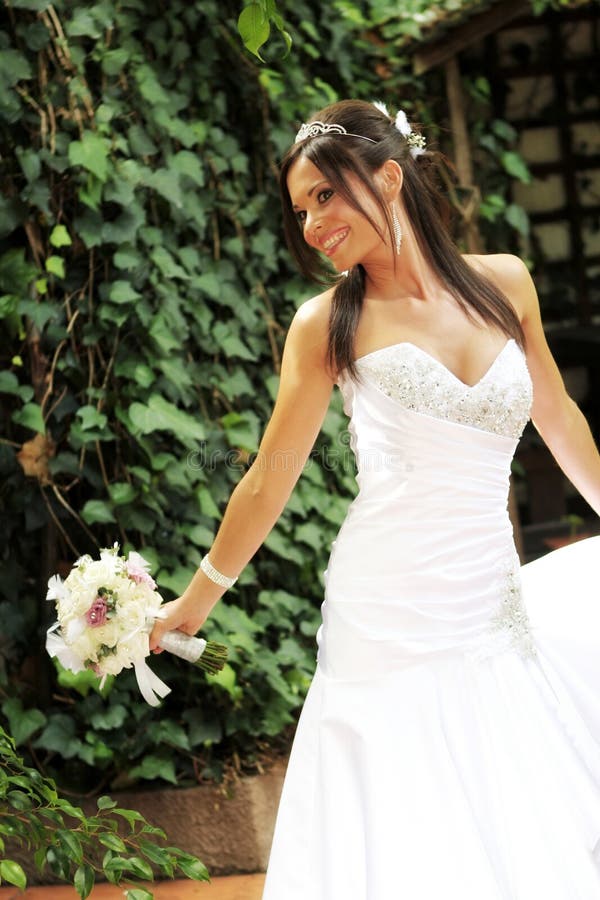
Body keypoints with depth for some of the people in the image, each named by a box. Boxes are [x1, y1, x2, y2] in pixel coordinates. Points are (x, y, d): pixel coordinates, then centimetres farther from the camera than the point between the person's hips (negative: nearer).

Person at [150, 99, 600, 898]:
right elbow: (271, 479, 6)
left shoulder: (504, 283, 6)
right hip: (389, 618, -3)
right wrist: (194, 603, 10)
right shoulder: (328, 324, -1)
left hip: (495, 614, 3)